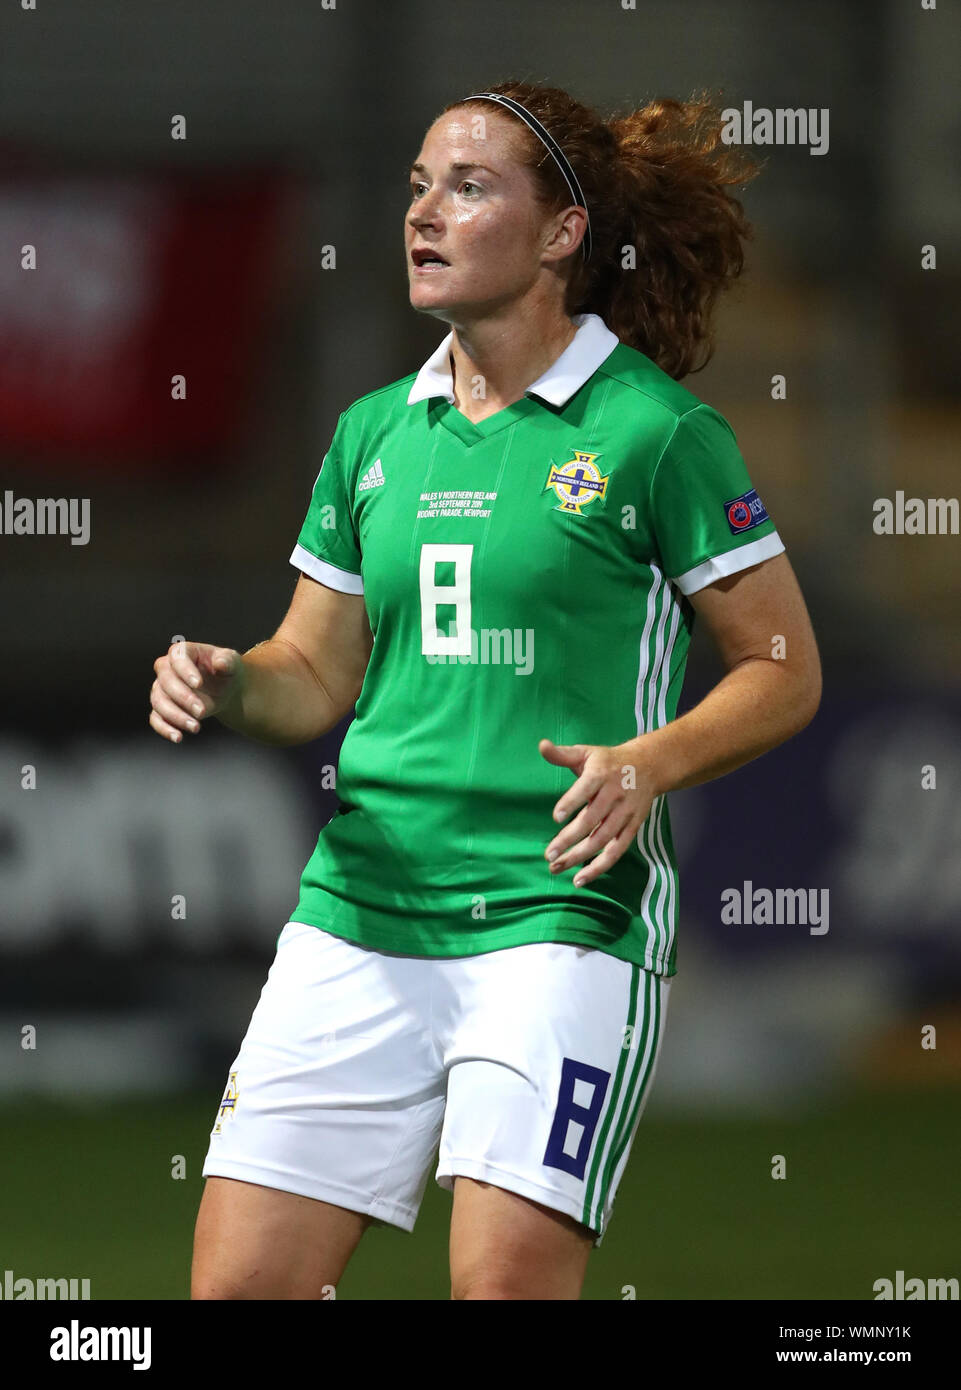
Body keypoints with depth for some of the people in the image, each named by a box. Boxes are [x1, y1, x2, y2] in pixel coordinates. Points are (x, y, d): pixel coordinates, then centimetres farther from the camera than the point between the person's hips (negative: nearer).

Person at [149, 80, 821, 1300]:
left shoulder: (652, 431, -4)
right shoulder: (374, 434, 13)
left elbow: (785, 671, 0)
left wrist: (651, 763, -17)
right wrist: (228, 686, -2)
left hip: (560, 913, -5)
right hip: (358, 911, 6)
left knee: (506, 1285, -15)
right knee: (238, 1282, -2)